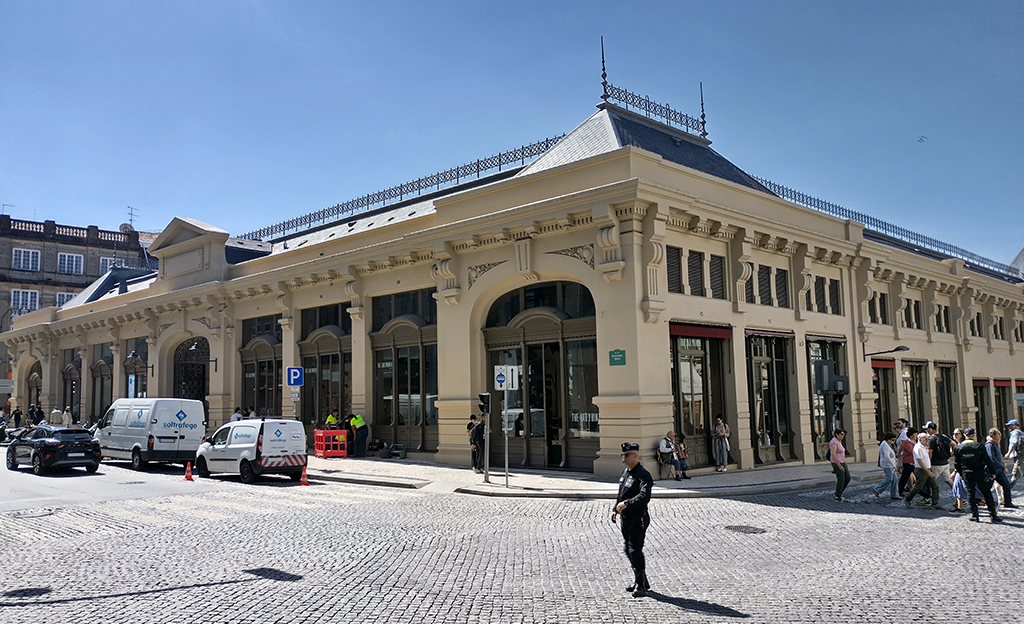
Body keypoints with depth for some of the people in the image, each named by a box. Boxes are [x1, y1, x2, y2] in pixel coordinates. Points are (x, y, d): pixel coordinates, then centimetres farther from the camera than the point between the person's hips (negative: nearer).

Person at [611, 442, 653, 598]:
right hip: (626, 518, 9)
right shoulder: (625, 472, 12)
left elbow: (644, 496, -31)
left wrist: (626, 503, -33)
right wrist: (615, 510, 17)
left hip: (638, 519, -9)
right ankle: (641, 581, 29)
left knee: (635, 550, -8)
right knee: (628, 549, 15)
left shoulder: (643, 475, -17)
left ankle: (641, 586, 2)